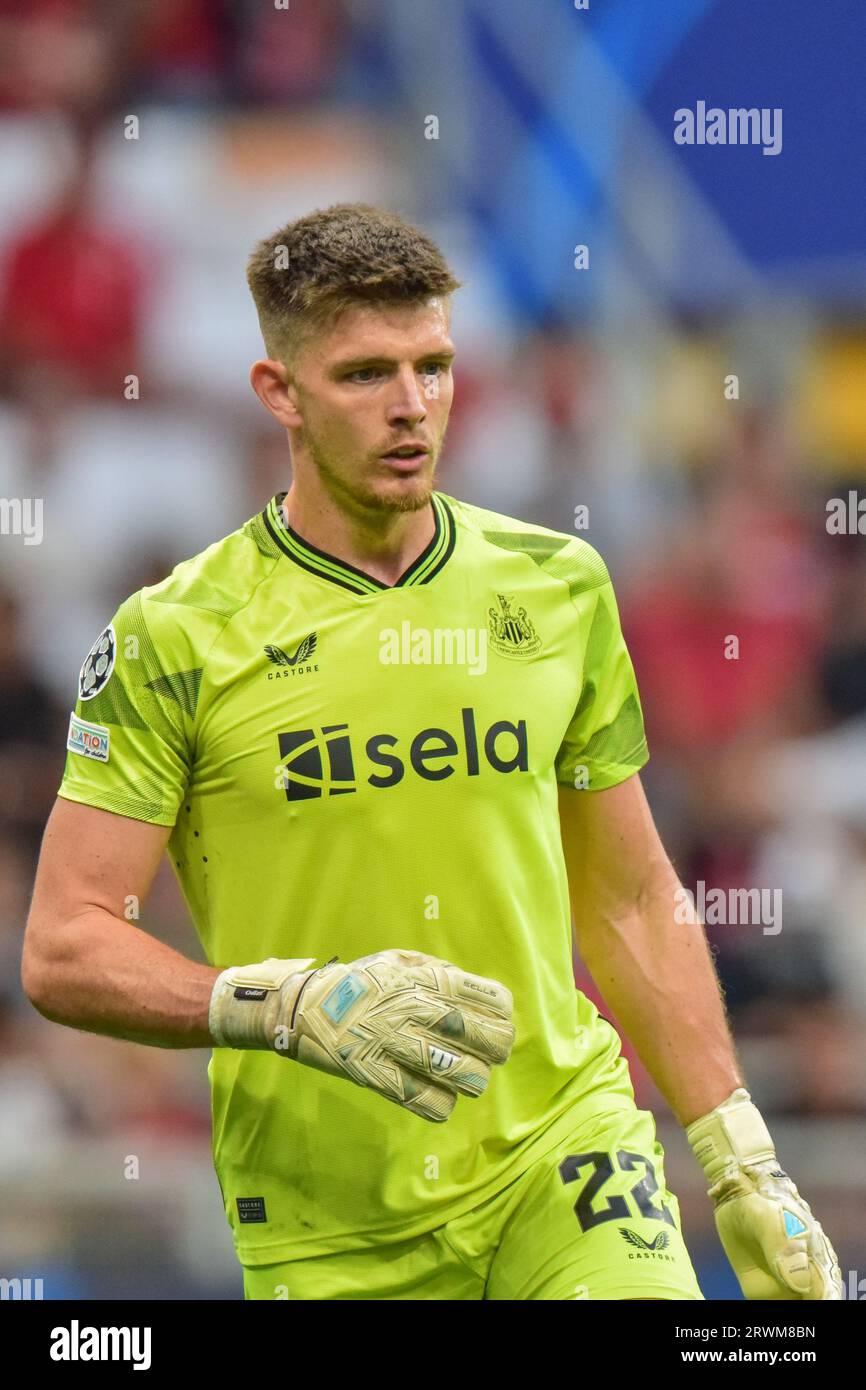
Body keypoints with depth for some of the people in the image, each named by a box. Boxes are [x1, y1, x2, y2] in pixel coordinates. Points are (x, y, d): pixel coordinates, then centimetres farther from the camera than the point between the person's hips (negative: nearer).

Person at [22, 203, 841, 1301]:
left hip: (563, 1154, 2)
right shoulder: (174, 638, -4)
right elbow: (62, 952, -7)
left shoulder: (556, 586, 8)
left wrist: (742, 1167, 10)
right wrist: (293, 1004, -21)